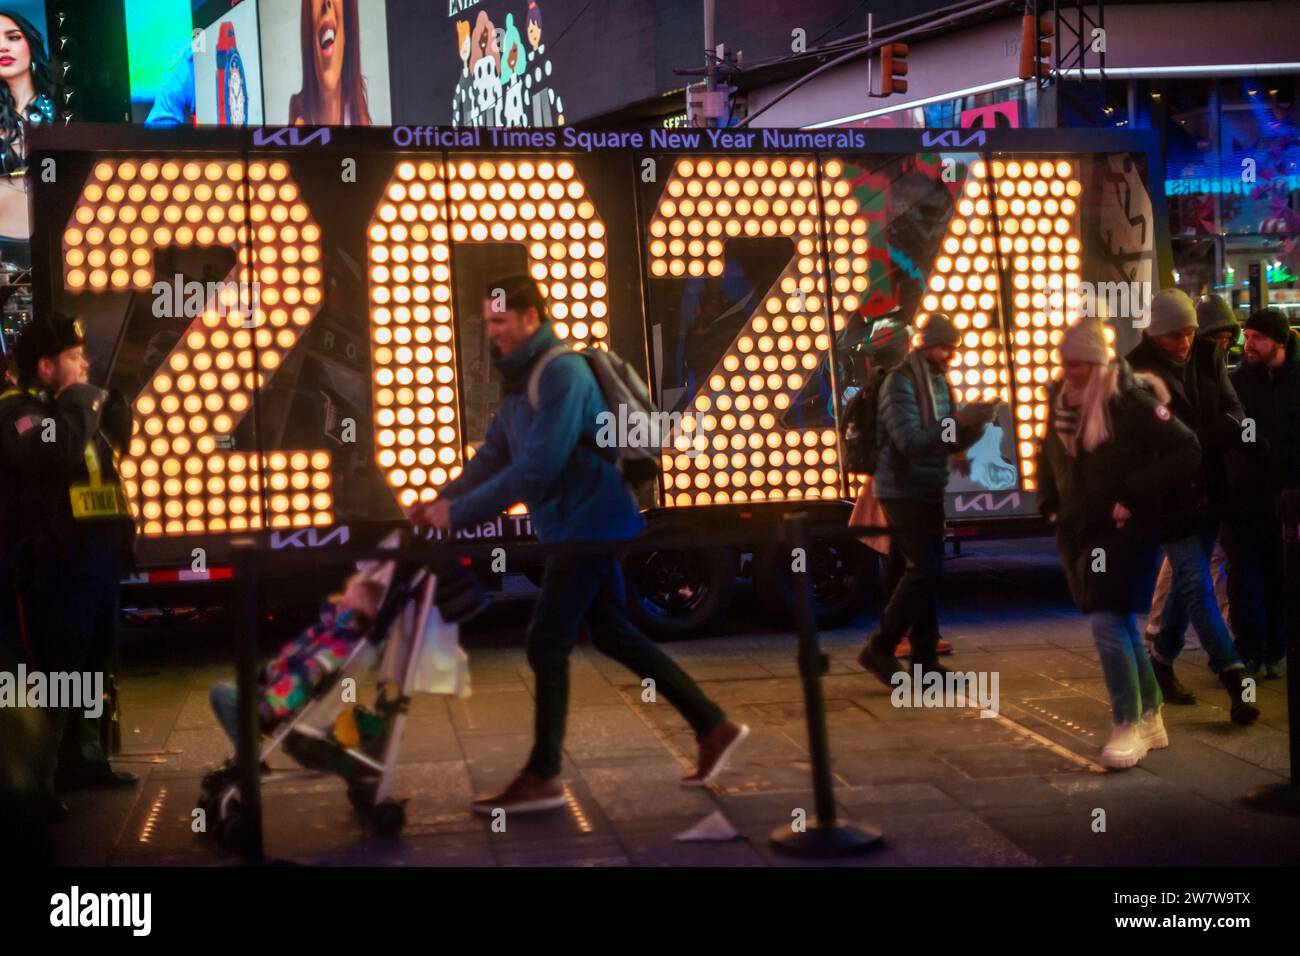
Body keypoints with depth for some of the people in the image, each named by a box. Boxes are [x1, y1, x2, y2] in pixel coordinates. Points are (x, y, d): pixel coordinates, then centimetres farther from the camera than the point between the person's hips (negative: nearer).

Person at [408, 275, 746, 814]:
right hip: (584, 524, 10)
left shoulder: (562, 373, -19)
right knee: (613, 635, 15)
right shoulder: (521, 380, 12)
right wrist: (443, 500, -5)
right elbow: (492, 456, 9)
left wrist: (460, 514, -25)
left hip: (591, 522, -10)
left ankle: (541, 778, 4)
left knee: (547, 645, -6)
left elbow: (536, 467, -27)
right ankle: (713, 727, 21)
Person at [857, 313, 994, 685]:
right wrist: (957, 420, -26)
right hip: (903, 492, -8)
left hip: (929, 493, 8)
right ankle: (879, 648, -2)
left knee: (927, 573, 8)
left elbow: (951, 443, 14)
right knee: (923, 570, -12)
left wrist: (975, 424, -5)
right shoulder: (900, 383, -13)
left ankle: (925, 660, 14)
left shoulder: (941, 382, 12)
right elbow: (910, 442, -23)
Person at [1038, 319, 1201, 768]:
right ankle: (1150, 717, 26)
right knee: (1120, 622, 14)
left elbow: (1186, 451, -20)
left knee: (1107, 621, -13)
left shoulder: (1131, 402, -15)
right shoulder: (1062, 402, 6)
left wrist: (1134, 496, -21)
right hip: (1079, 532, 7)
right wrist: (1050, 504, 11)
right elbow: (1048, 457, 23)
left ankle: (1128, 726, -1)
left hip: (1123, 531, -7)